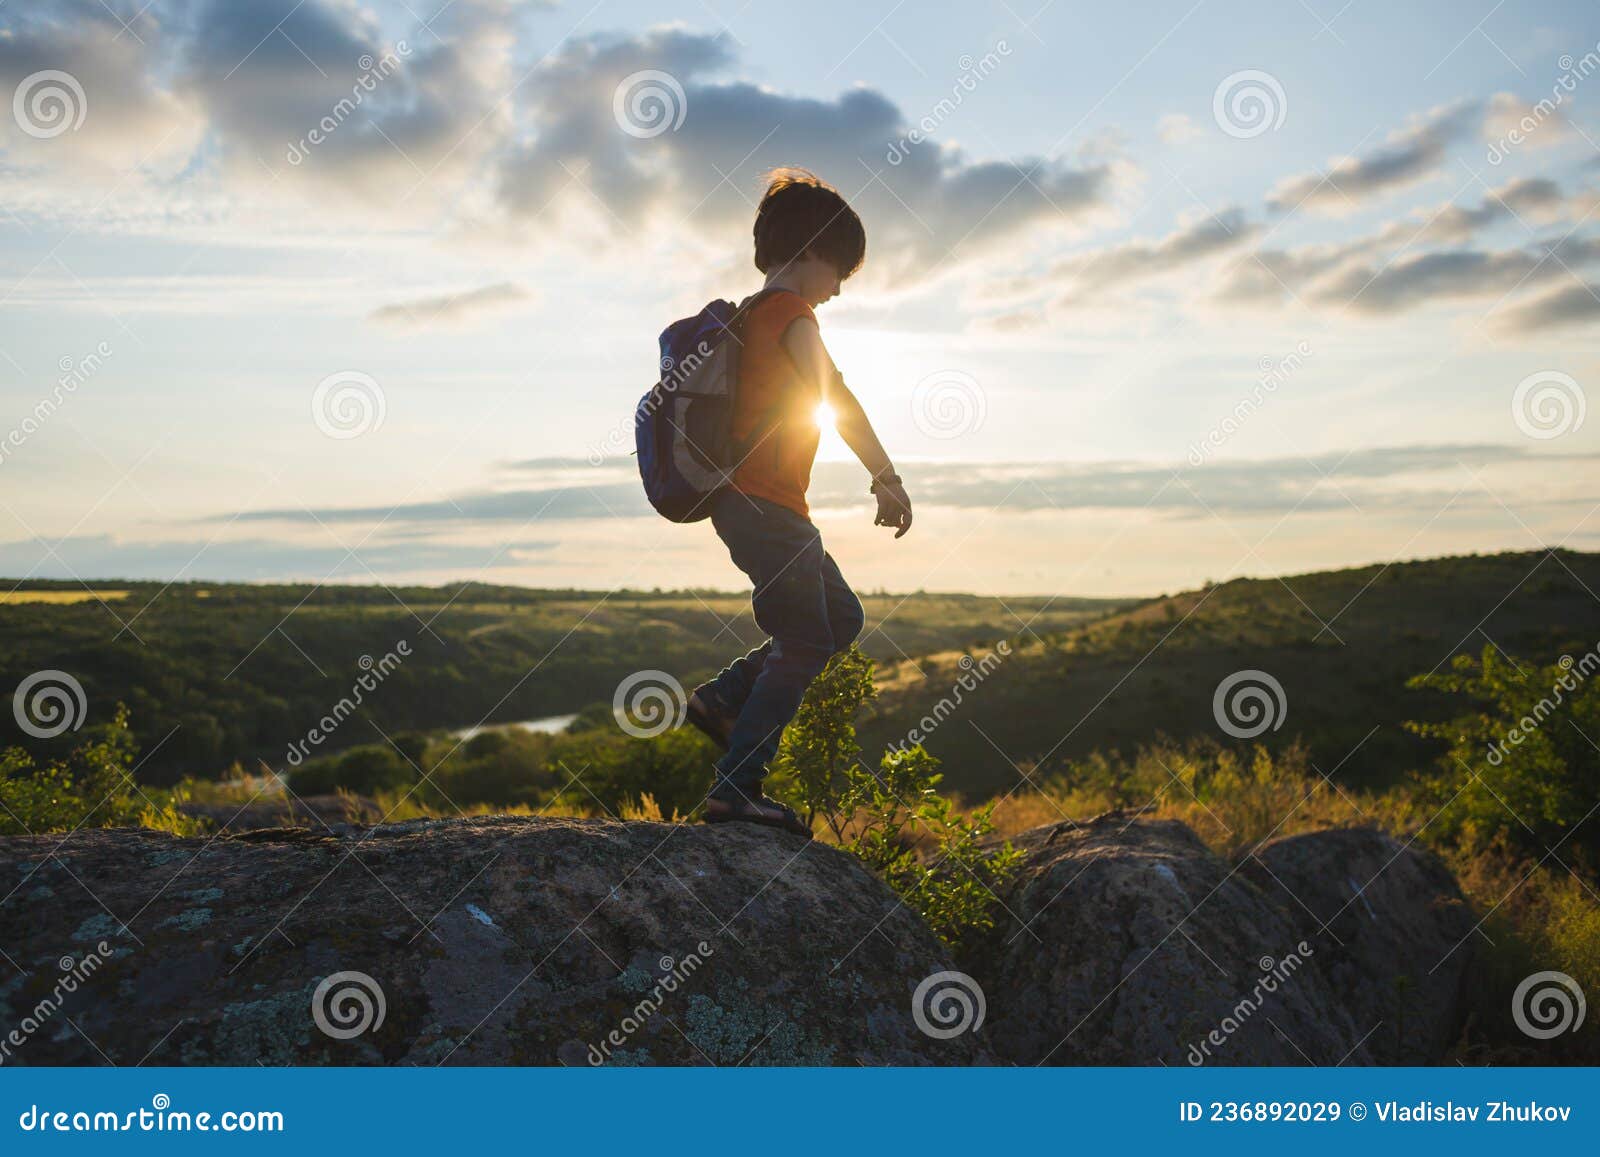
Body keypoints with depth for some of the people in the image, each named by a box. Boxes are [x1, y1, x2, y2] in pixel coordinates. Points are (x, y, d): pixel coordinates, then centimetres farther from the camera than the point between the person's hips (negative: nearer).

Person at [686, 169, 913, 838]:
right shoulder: (789, 312, -10)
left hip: (753, 503, 10)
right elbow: (836, 397, -21)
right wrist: (886, 478, -23)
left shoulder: (754, 315, 20)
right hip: (765, 506, -10)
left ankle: (722, 698, 14)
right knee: (804, 646, -6)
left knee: (842, 618, 16)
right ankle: (736, 788, -5)